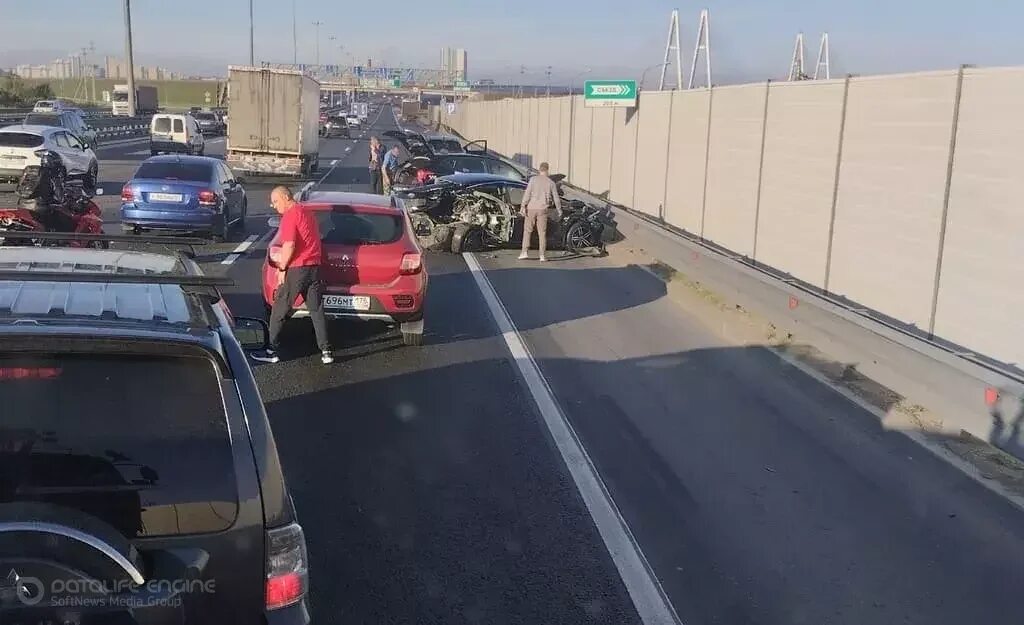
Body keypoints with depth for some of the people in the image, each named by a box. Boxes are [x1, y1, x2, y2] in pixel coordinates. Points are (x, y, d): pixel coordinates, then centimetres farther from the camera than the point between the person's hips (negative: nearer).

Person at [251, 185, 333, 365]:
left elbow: (289, 245, -20)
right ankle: (325, 352, 4)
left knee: (279, 309, 3)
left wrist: (282, 268, -11)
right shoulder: (308, 213, 17)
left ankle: (272, 351, 7)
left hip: (296, 269, -8)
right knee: (316, 309, 8)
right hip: (314, 267, 8)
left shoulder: (290, 215, -11)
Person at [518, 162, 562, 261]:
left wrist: (523, 207, -12)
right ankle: (542, 255, 2)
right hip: (542, 209, 1)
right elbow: (556, 198, 4)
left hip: (531, 208, -1)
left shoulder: (533, 179, -3)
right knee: (542, 233, 6)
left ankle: (525, 252, 1)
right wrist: (559, 211, 15)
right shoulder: (551, 183, 2)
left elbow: (527, 193, -11)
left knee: (527, 231, 10)